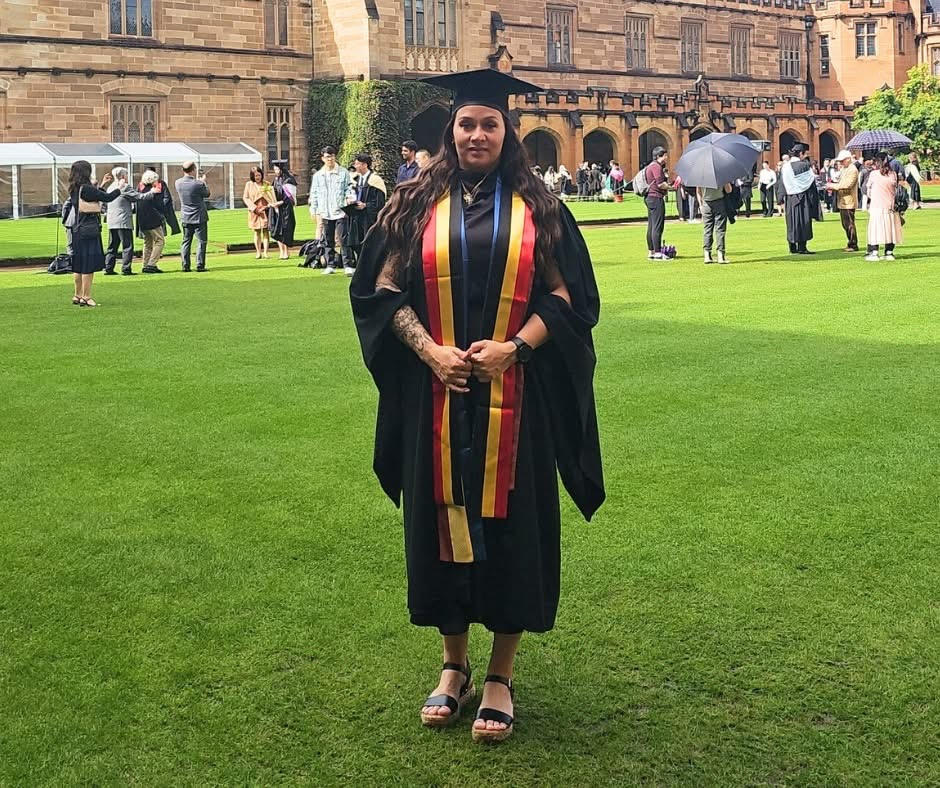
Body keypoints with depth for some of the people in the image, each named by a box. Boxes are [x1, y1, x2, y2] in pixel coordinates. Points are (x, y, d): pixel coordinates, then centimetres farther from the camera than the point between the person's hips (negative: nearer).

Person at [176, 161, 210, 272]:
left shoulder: (178, 183, -3)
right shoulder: (198, 184, -18)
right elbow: (207, 194, -1)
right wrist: (203, 182, 14)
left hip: (185, 218, 5)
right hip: (199, 217, -5)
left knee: (186, 242, 11)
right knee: (202, 242, 3)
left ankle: (185, 266, 9)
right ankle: (200, 265, -1)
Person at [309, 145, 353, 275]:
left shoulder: (343, 172, 3)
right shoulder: (318, 175, 11)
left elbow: (349, 189, 4)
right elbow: (314, 194, 14)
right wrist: (314, 212, 8)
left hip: (340, 212, -3)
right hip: (325, 213, 3)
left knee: (343, 240, -7)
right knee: (328, 242, 8)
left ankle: (348, 265, -4)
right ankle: (330, 265, 15)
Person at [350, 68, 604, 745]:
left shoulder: (537, 207, 4)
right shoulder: (419, 205, 6)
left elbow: (568, 297, 1)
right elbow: (383, 291, 2)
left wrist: (513, 347, -15)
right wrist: (430, 350, -13)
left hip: (517, 397, -1)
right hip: (436, 396, 1)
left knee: (510, 524, 3)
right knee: (441, 521, 7)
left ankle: (501, 675, 16)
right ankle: (454, 665, 23)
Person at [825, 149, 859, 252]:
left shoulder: (853, 170, -12)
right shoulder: (843, 169, 17)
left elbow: (848, 185, -22)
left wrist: (833, 186, -19)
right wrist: (832, 188, 4)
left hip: (849, 202, -9)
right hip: (842, 202, 9)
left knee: (849, 224, -6)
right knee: (845, 224, 13)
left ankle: (853, 245, -1)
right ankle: (850, 244, 21)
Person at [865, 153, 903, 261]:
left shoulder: (873, 174, -5)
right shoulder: (893, 174, 2)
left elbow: (869, 188, 7)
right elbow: (896, 189, 8)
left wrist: (869, 198, 25)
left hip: (876, 206, -3)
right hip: (891, 206, 3)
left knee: (876, 228, 0)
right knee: (890, 227, 8)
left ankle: (874, 252, -4)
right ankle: (889, 252, 9)